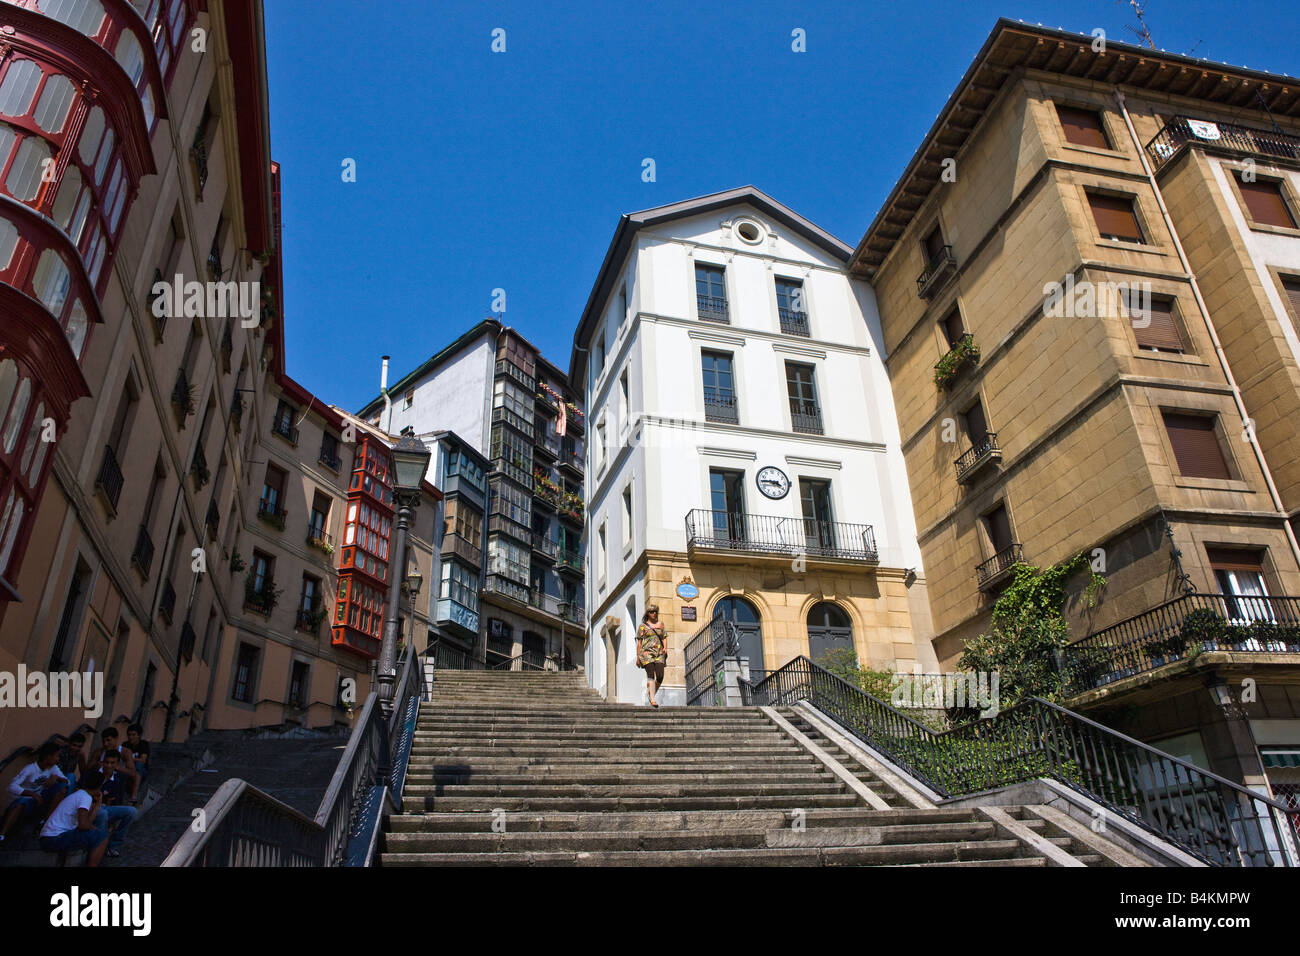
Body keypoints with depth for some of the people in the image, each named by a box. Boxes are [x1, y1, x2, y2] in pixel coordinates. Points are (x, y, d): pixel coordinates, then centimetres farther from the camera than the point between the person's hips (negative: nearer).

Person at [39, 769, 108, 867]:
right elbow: (83, 824, -20)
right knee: (102, 837, -13)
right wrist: (98, 830, -3)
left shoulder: (77, 795, 20)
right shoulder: (86, 797, -9)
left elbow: (87, 821, 13)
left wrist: (97, 804, 23)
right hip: (55, 839, -10)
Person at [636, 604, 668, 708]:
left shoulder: (660, 625, 18)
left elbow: (664, 638, 18)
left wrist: (665, 648, -3)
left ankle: (652, 693, 15)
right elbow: (639, 642, 7)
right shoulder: (643, 626, 8)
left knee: (660, 676, -10)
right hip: (647, 652, -3)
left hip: (659, 653, 3)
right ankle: (652, 699, -16)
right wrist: (638, 657, 3)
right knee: (651, 675, -15)